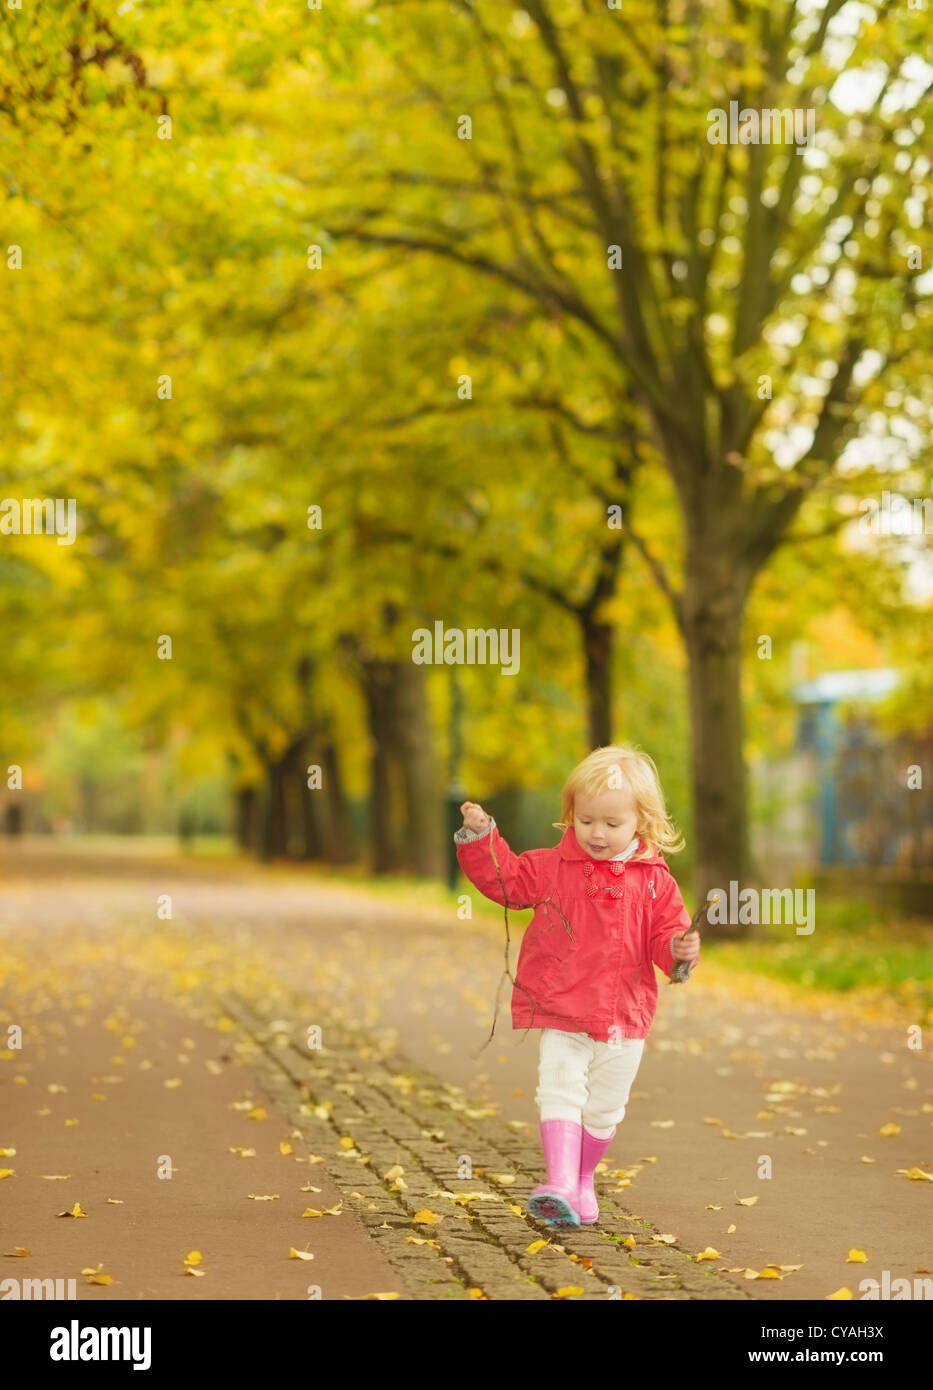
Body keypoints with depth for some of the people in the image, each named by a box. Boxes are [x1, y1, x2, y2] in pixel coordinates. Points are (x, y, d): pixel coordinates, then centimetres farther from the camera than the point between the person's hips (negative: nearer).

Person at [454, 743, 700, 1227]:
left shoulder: (654, 880, 1)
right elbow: (504, 877, 4)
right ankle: (559, 1183, -23)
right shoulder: (552, 867, 1)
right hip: (560, 1010, -1)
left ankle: (582, 1180, 32)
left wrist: (680, 949, -19)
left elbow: (665, 934, 2)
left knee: (604, 1108, 12)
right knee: (559, 1091, -17)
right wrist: (480, 836, -8)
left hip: (624, 1015, 1)